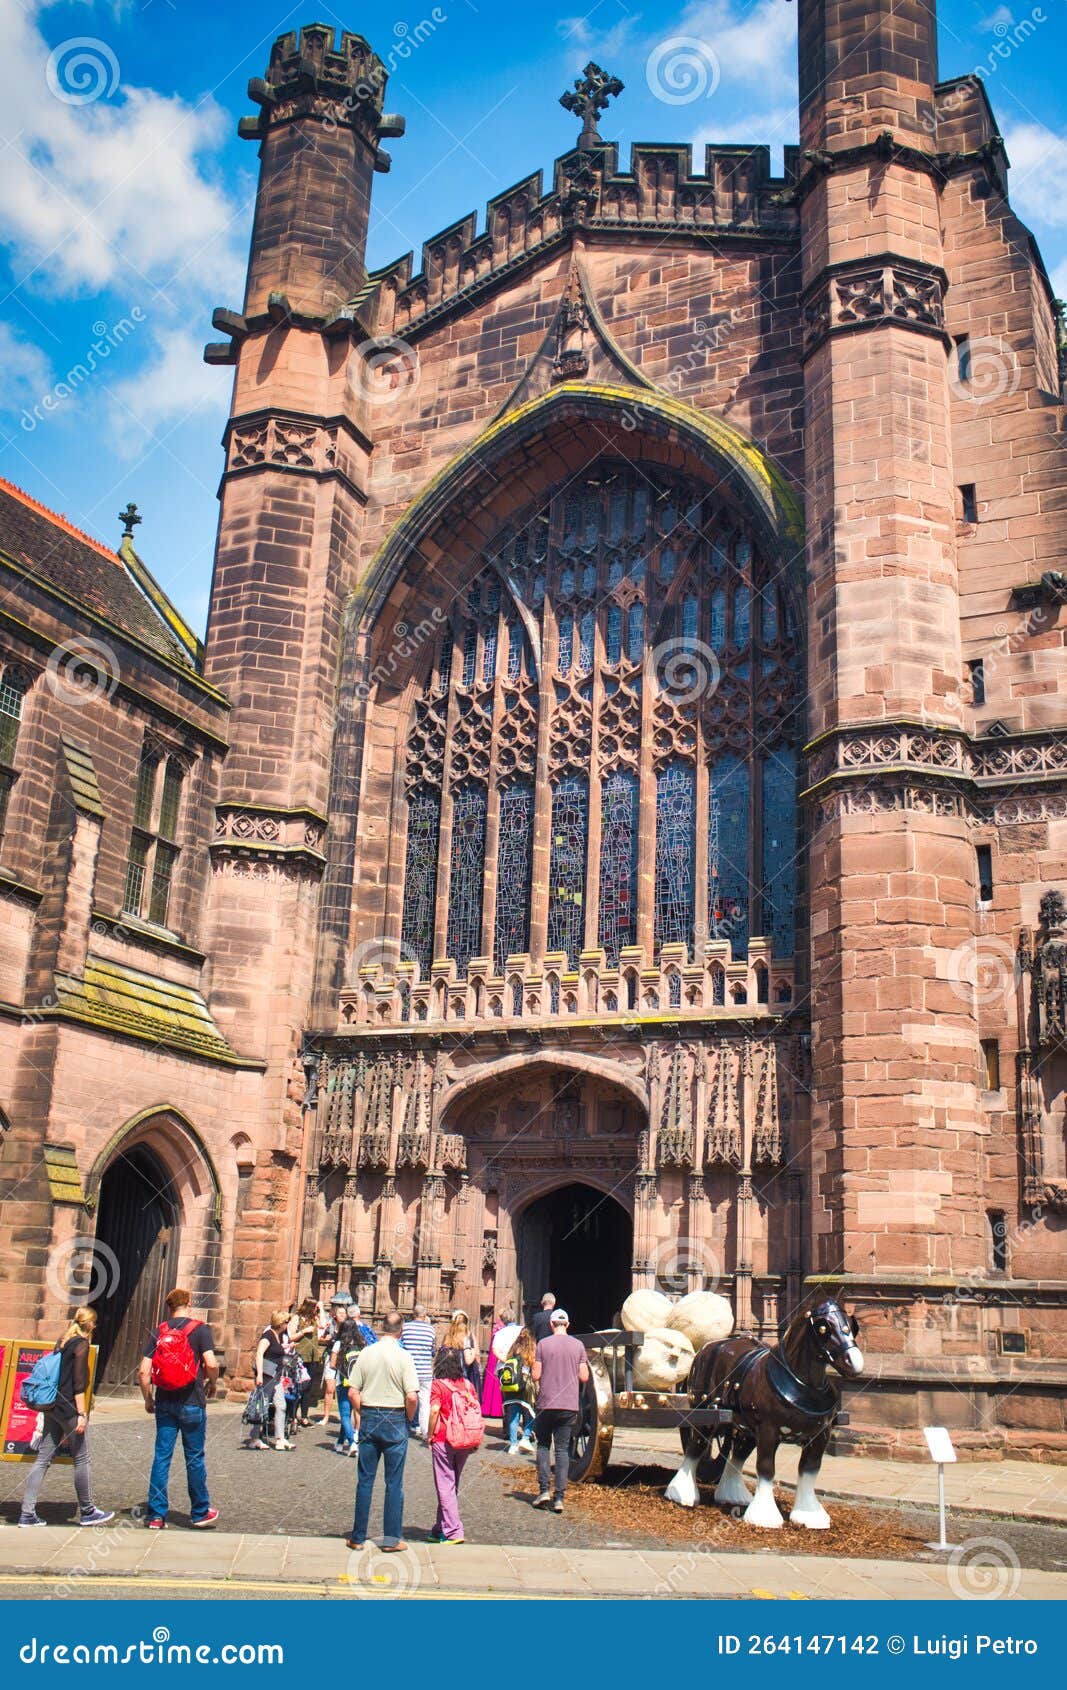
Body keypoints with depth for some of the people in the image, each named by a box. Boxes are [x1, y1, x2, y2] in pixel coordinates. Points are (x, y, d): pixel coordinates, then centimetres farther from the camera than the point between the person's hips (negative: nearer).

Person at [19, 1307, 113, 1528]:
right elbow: (78, 1383, -15)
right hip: (68, 1407, -8)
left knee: (44, 1458, 7)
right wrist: (81, 1414, -15)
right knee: (82, 1459, 3)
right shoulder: (81, 1344, -10)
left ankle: (27, 1514, 4)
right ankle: (87, 1512, 11)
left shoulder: (63, 1342, 14)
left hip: (51, 1407, 8)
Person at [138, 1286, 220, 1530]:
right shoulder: (199, 1329, -5)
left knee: (161, 1457, 7)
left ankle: (156, 1515, 8)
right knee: (194, 1458, 8)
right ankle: (200, 1512, 18)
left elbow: (144, 1371, -1)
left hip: (164, 1403, 3)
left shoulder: (159, 1331, 4)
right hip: (192, 1403, -3)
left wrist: (148, 1399, 11)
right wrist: (212, 1383, 3)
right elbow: (211, 1363, -16)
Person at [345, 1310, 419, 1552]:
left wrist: (359, 1417, 11)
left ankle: (358, 1537, 16)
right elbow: (412, 1397, -16)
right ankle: (392, 1539, 12)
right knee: (394, 1482, 7)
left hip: (369, 1418, 3)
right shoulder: (403, 1357, -11)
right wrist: (408, 1419, 1)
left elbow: (352, 1392, -2)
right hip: (395, 1420, -3)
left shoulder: (365, 1353, -2)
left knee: (365, 1480, 11)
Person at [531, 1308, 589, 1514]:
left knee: (543, 1445, 12)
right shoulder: (578, 1345, 2)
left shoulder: (543, 1344, -4)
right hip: (569, 1405, 2)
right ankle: (559, 1497, 0)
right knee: (563, 1449, 6)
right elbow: (584, 1377, 1)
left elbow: (536, 1375, -6)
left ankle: (544, 1490, 2)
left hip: (546, 1403, -2)